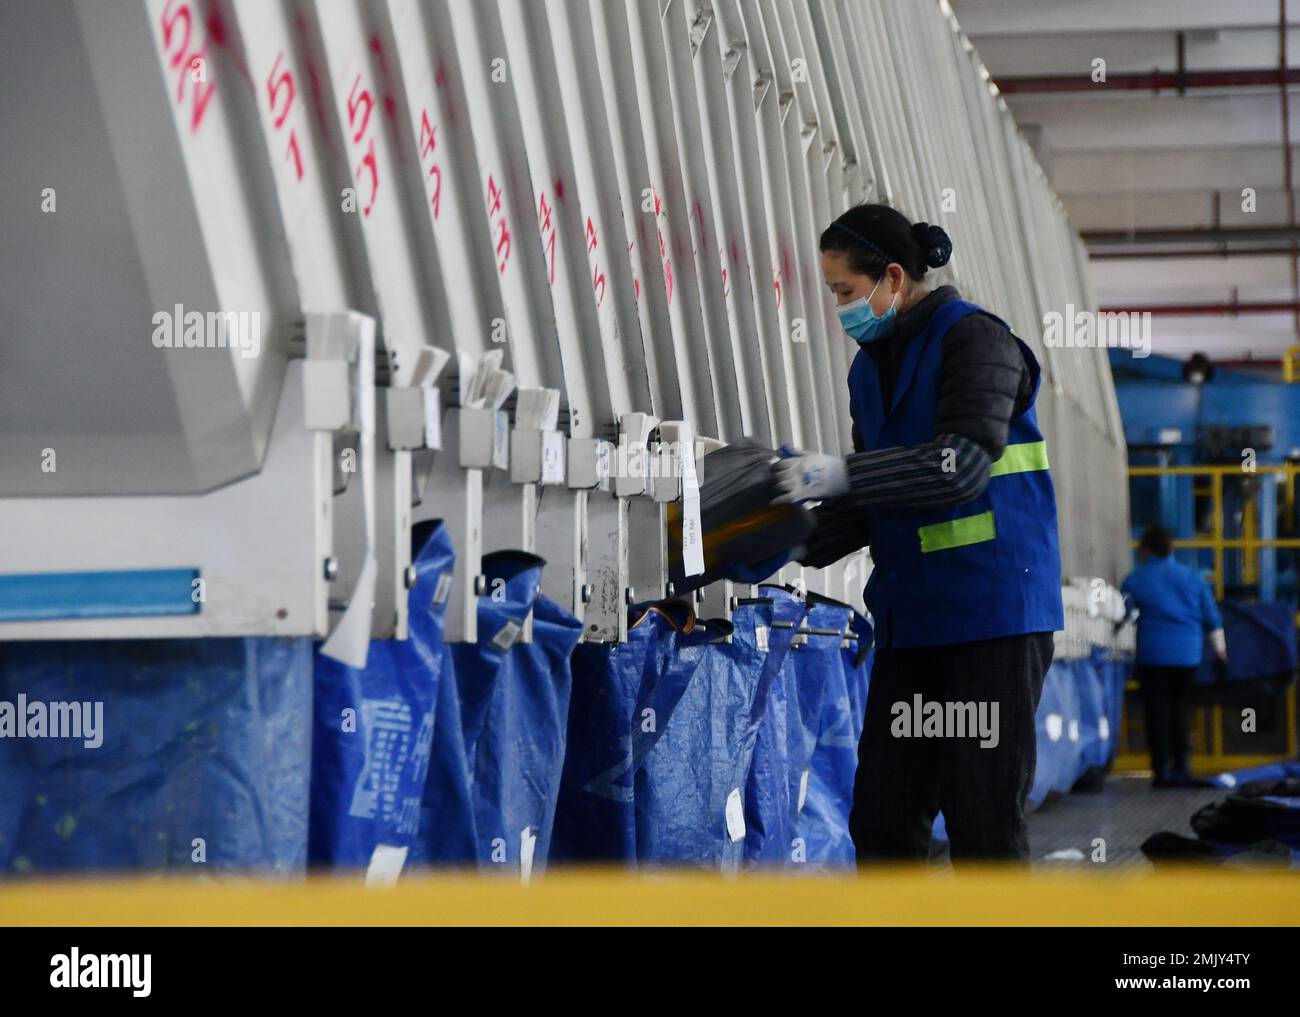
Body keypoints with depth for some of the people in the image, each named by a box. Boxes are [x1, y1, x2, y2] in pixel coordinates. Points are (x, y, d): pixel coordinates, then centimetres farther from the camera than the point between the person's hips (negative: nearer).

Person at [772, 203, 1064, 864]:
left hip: (990, 609, -8)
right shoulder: (871, 367, 17)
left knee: (982, 821, -7)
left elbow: (963, 463, -21)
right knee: (881, 819, 5)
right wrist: (797, 548, 2)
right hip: (910, 617, 8)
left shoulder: (975, 338, -7)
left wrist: (841, 474, -27)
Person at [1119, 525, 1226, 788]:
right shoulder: (1193, 578, 7)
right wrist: (1220, 651, 19)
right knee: (1180, 707, 13)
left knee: (1157, 710, 0)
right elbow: (1212, 619, 9)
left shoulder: (1135, 580, -2)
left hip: (1152, 654, -3)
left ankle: (1162, 770, -3)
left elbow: (1122, 617, -4)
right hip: (1188, 654, 3)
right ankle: (1182, 766, 10)